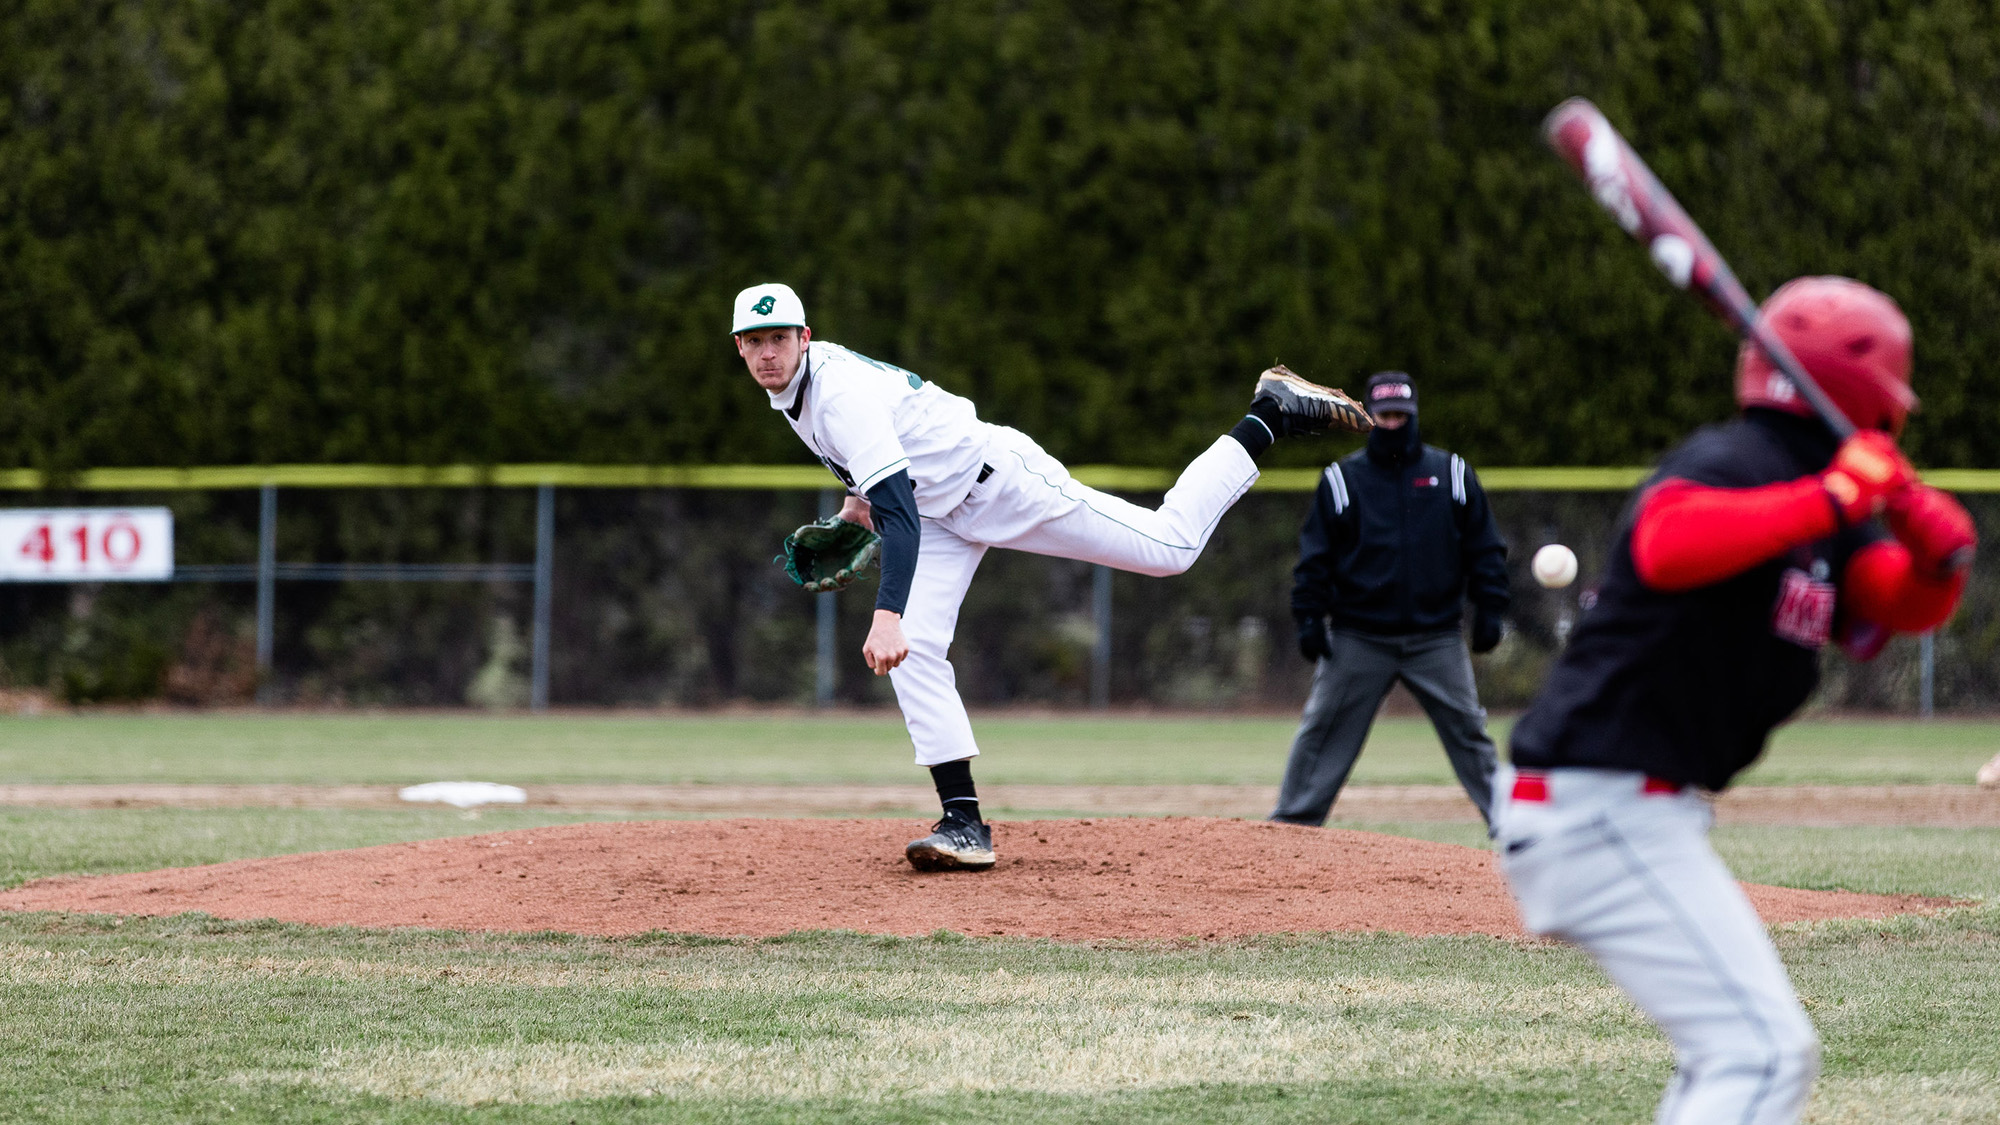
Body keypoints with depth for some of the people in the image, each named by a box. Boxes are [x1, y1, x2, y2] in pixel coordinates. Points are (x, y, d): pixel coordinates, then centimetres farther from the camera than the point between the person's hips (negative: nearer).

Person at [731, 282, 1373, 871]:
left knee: (1170, 547, 0)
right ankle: (964, 825, -8)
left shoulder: (839, 394, -31)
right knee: (912, 650, -8)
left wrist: (887, 615, -52)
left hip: (999, 480, -9)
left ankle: (1272, 413, 16)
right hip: (945, 515, 9)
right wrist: (854, 507, 9)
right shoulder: (797, 382, -2)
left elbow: (899, 512, -42)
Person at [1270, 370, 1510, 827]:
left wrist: (1488, 609, 1)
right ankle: (1289, 825, 4)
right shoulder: (1341, 479, 4)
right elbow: (1315, 554, 4)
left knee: (1468, 732, 2)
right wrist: (1308, 617, -4)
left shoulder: (1452, 473, 6)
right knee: (1322, 734, -1)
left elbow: (1485, 549, 9)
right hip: (1359, 639, 0)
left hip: (1436, 638, 0)